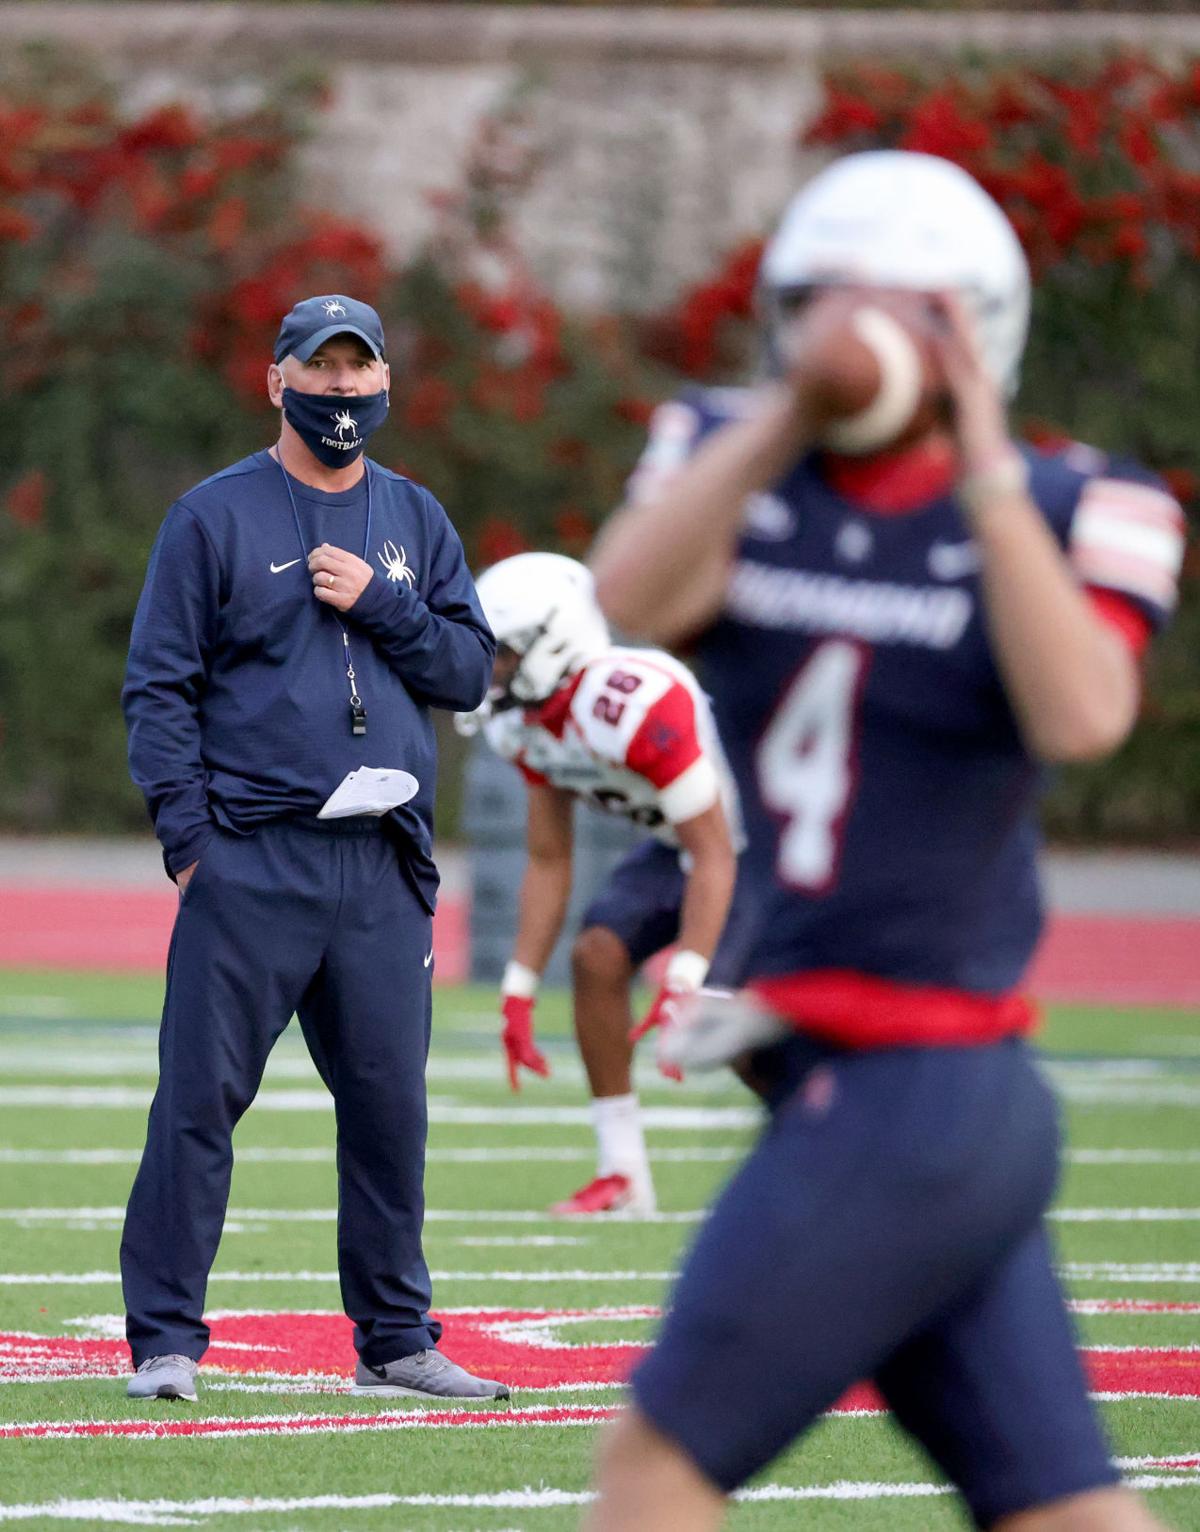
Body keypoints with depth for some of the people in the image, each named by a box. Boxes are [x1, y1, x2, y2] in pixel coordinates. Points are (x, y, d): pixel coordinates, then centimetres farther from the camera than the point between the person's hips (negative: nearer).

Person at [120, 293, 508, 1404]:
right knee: (200, 1099, -7)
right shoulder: (215, 517, 3)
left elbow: (469, 669, 11)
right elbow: (160, 685, 0)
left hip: (384, 870, 4)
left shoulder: (416, 521, 17)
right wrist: (188, 833, -9)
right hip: (252, 857, -4)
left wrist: (379, 604, -5)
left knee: (391, 1104, 5)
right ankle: (165, 1340, -3)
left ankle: (396, 1339, 14)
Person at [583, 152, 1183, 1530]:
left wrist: (985, 475, -20)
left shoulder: (1058, 517, -3)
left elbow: (1080, 720, -22)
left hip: (913, 1090, -6)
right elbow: (628, 601, -12)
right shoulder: (733, 462, 8)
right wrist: (789, 410, -20)